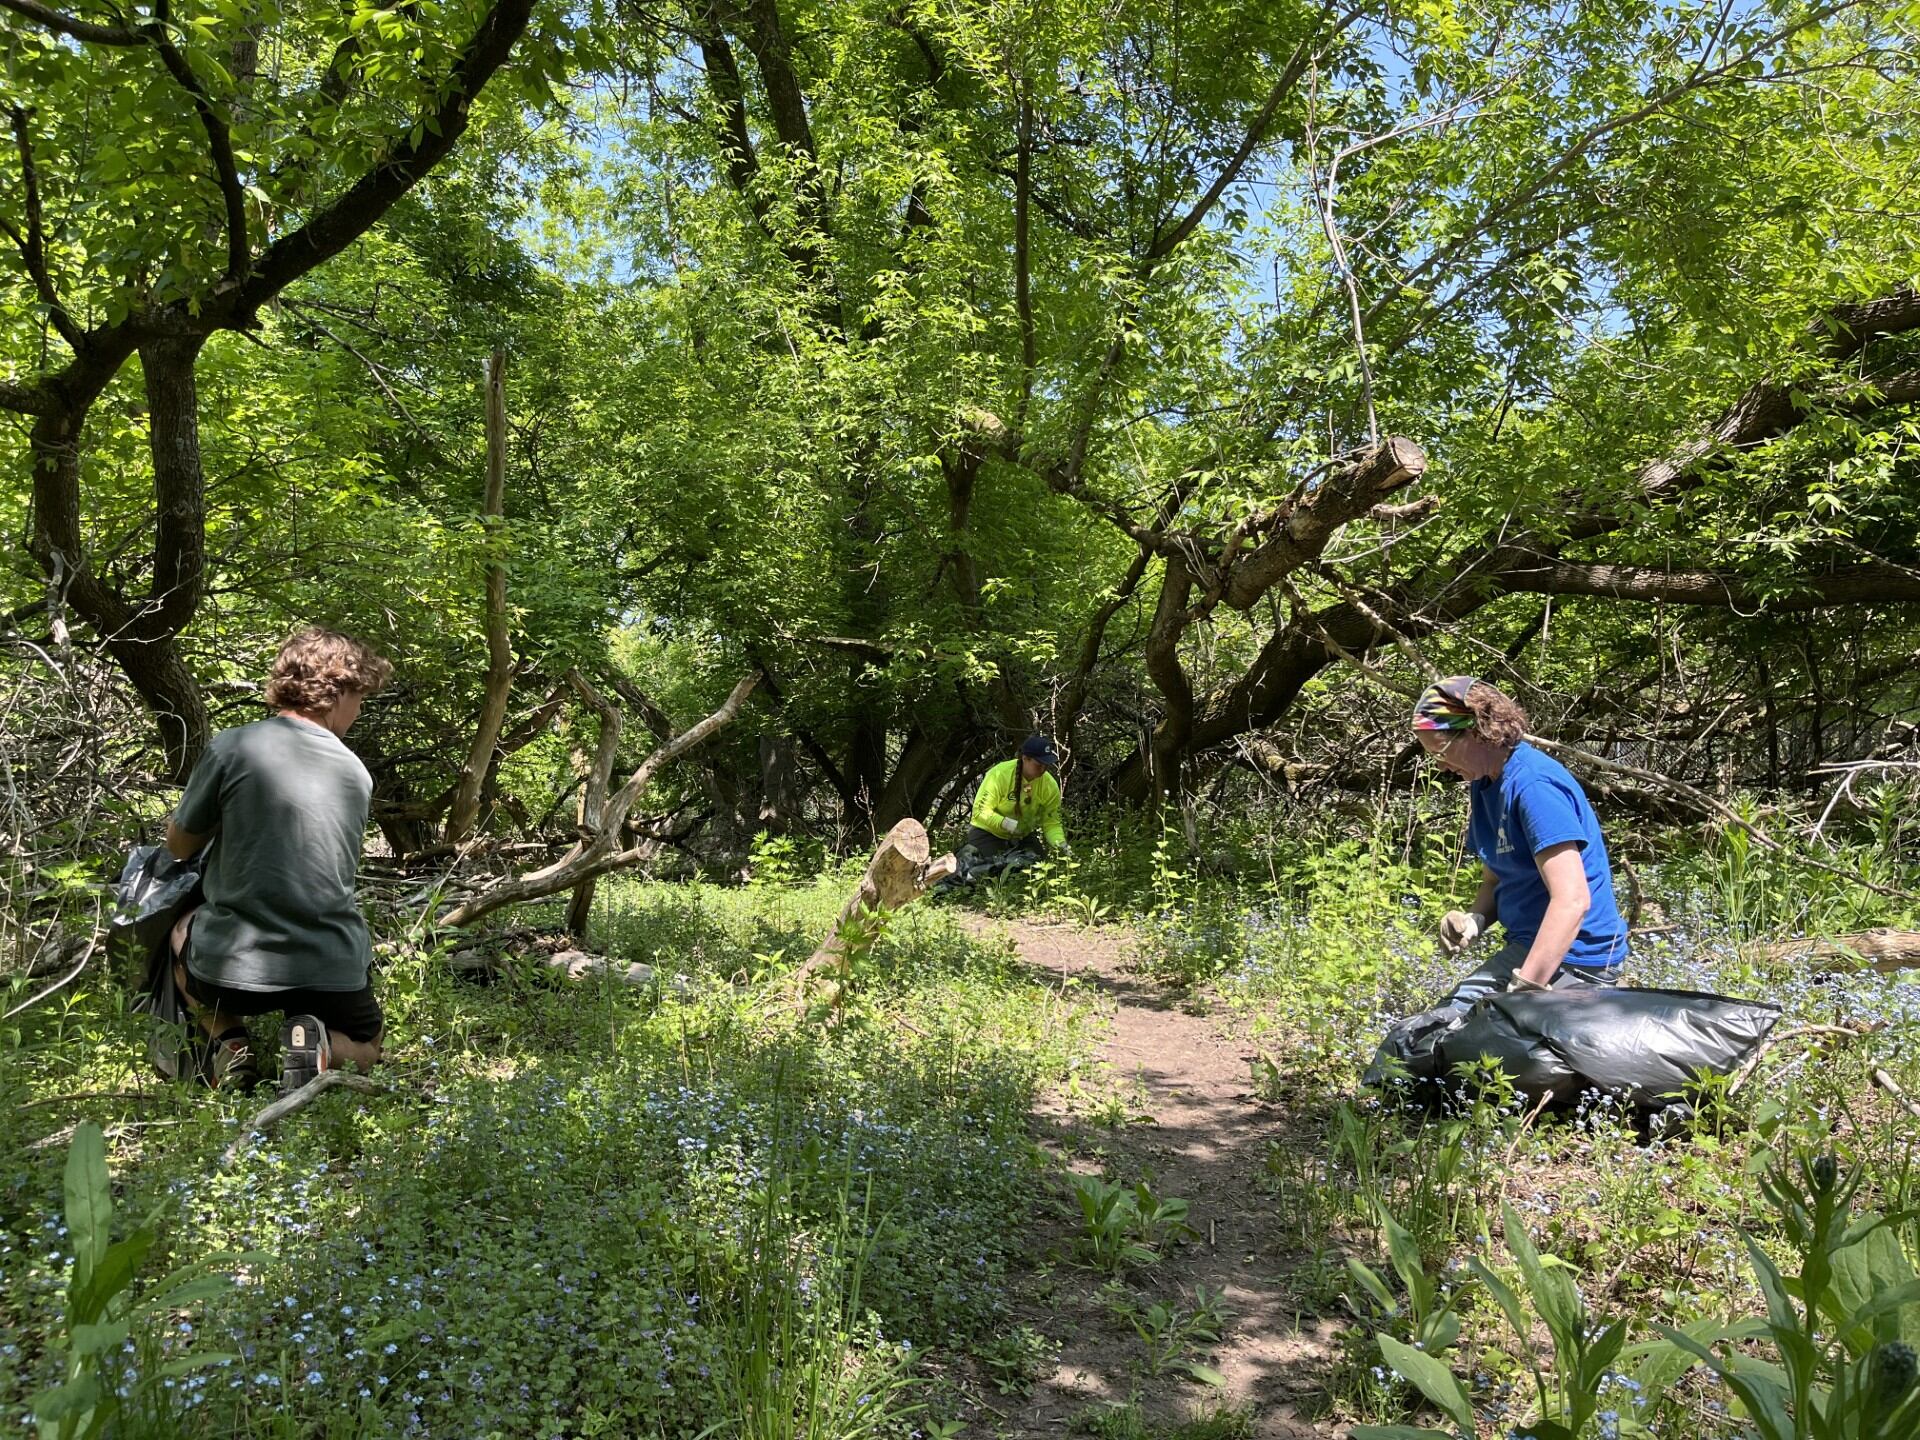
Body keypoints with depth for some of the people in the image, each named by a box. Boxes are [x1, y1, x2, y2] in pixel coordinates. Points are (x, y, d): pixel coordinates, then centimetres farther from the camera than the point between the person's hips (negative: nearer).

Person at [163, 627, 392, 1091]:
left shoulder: (231, 747, -10)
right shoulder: (357, 774, 1)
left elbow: (180, 844, 4)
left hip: (233, 967, -1)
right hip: (333, 972, 1)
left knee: (184, 931, 35)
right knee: (366, 1048, 31)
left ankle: (229, 1044, 9)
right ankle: (319, 1046, -7)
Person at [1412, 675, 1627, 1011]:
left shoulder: (1534, 784, -21)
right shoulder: (1484, 785, 8)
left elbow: (1573, 900, -28)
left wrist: (1525, 989, -31)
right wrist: (1473, 921, -6)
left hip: (1571, 955, -9)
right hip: (1529, 946, 9)